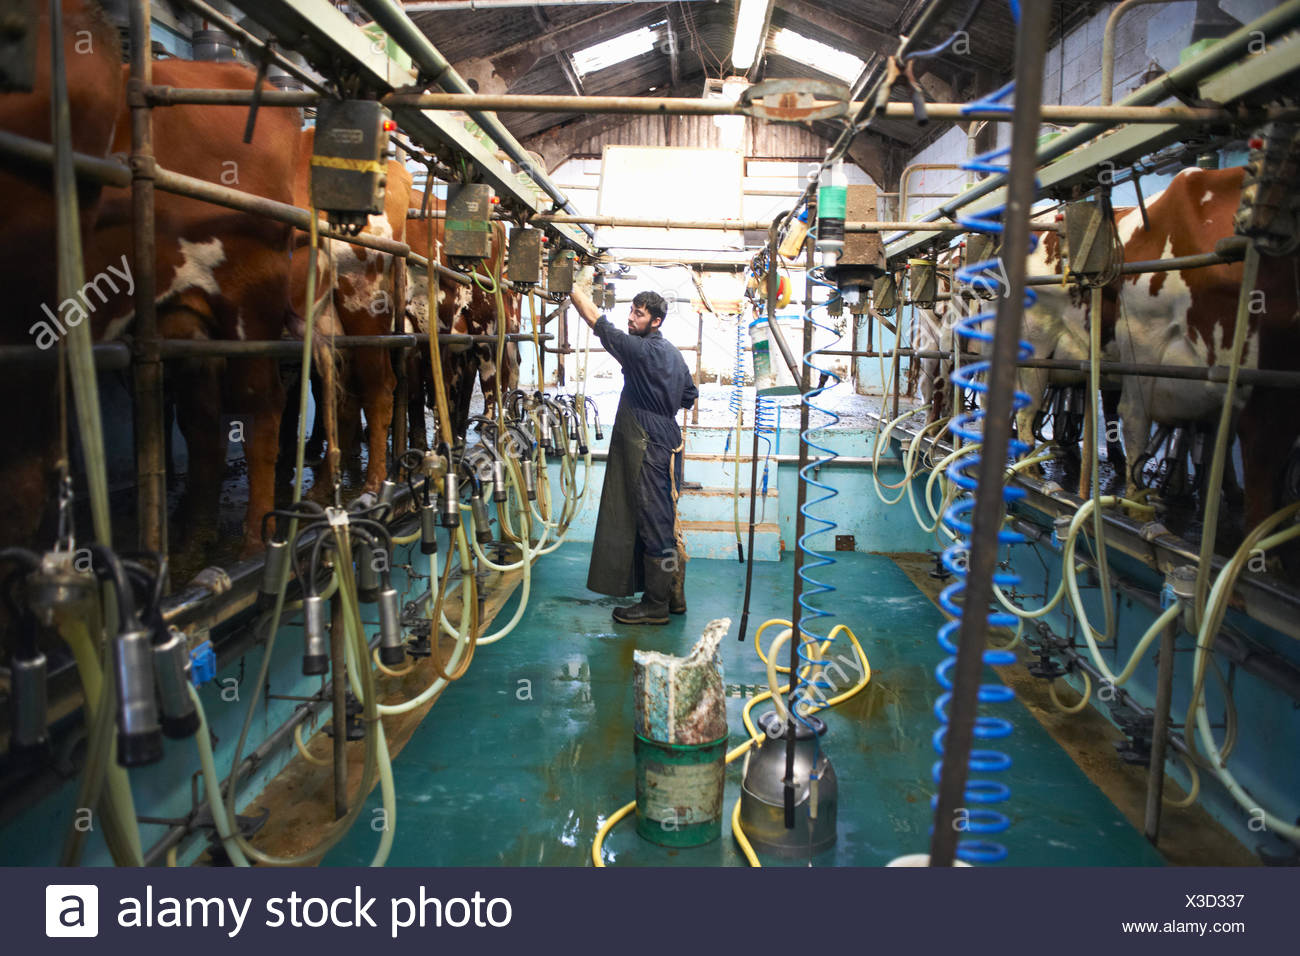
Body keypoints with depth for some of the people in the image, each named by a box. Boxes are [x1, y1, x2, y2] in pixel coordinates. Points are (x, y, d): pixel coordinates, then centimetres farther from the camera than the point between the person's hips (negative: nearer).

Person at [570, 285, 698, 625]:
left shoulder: (641, 351, -15)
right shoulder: (672, 352, 13)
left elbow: (595, 318, -15)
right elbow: (691, 396, 21)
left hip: (649, 451, -10)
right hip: (667, 446, 10)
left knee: (654, 524, -4)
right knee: (665, 522, 15)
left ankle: (655, 606, 4)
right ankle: (673, 596, 25)